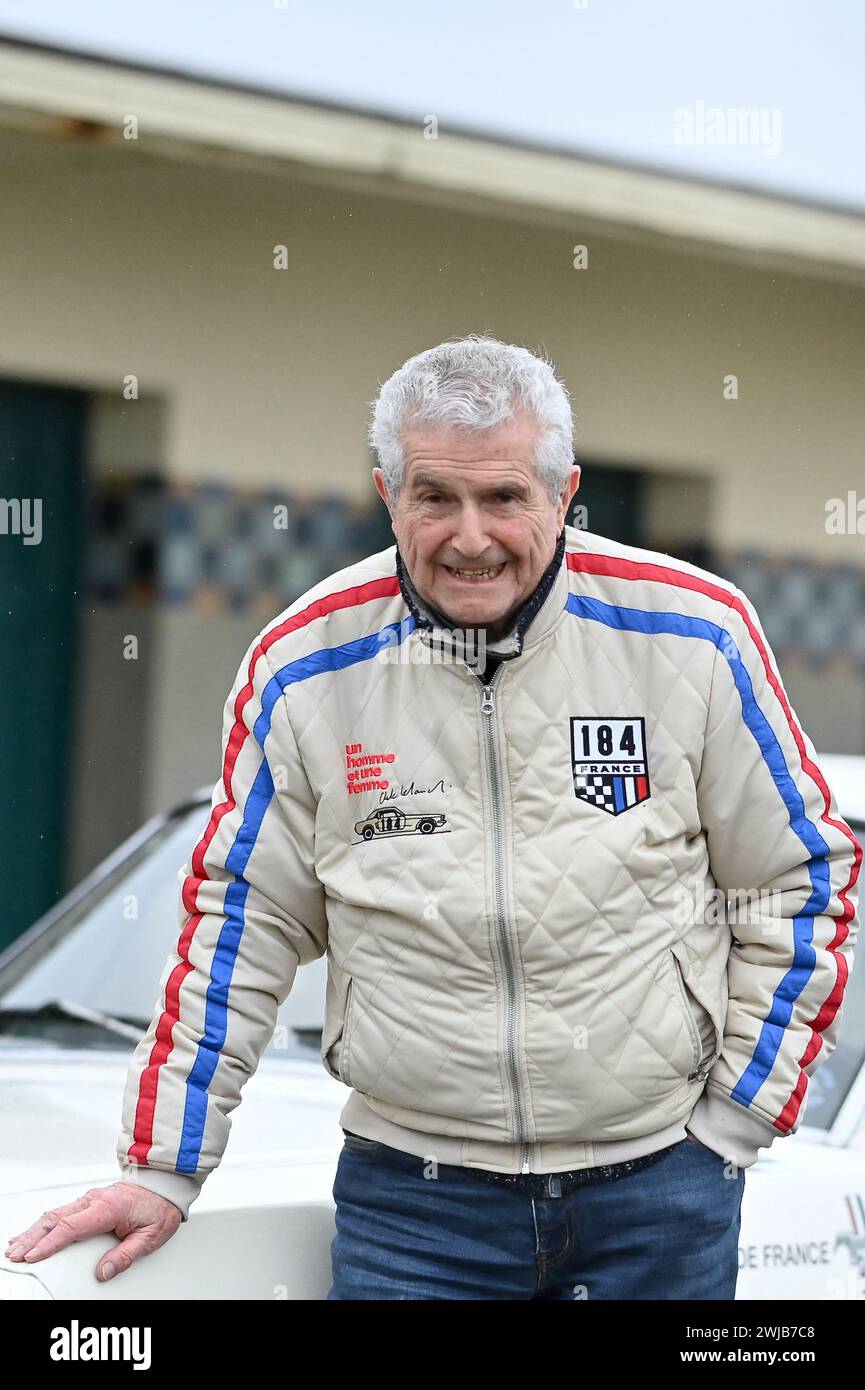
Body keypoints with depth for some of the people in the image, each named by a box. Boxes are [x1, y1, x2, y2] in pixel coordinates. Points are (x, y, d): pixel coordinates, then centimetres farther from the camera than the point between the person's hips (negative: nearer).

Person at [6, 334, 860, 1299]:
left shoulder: (692, 635, -6)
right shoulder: (306, 666, -4)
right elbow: (242, 920, 5)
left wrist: (741, 1112, 1)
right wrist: (164, 1170, 4)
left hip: (662, 1188, 0)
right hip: (409, 1188, 0)